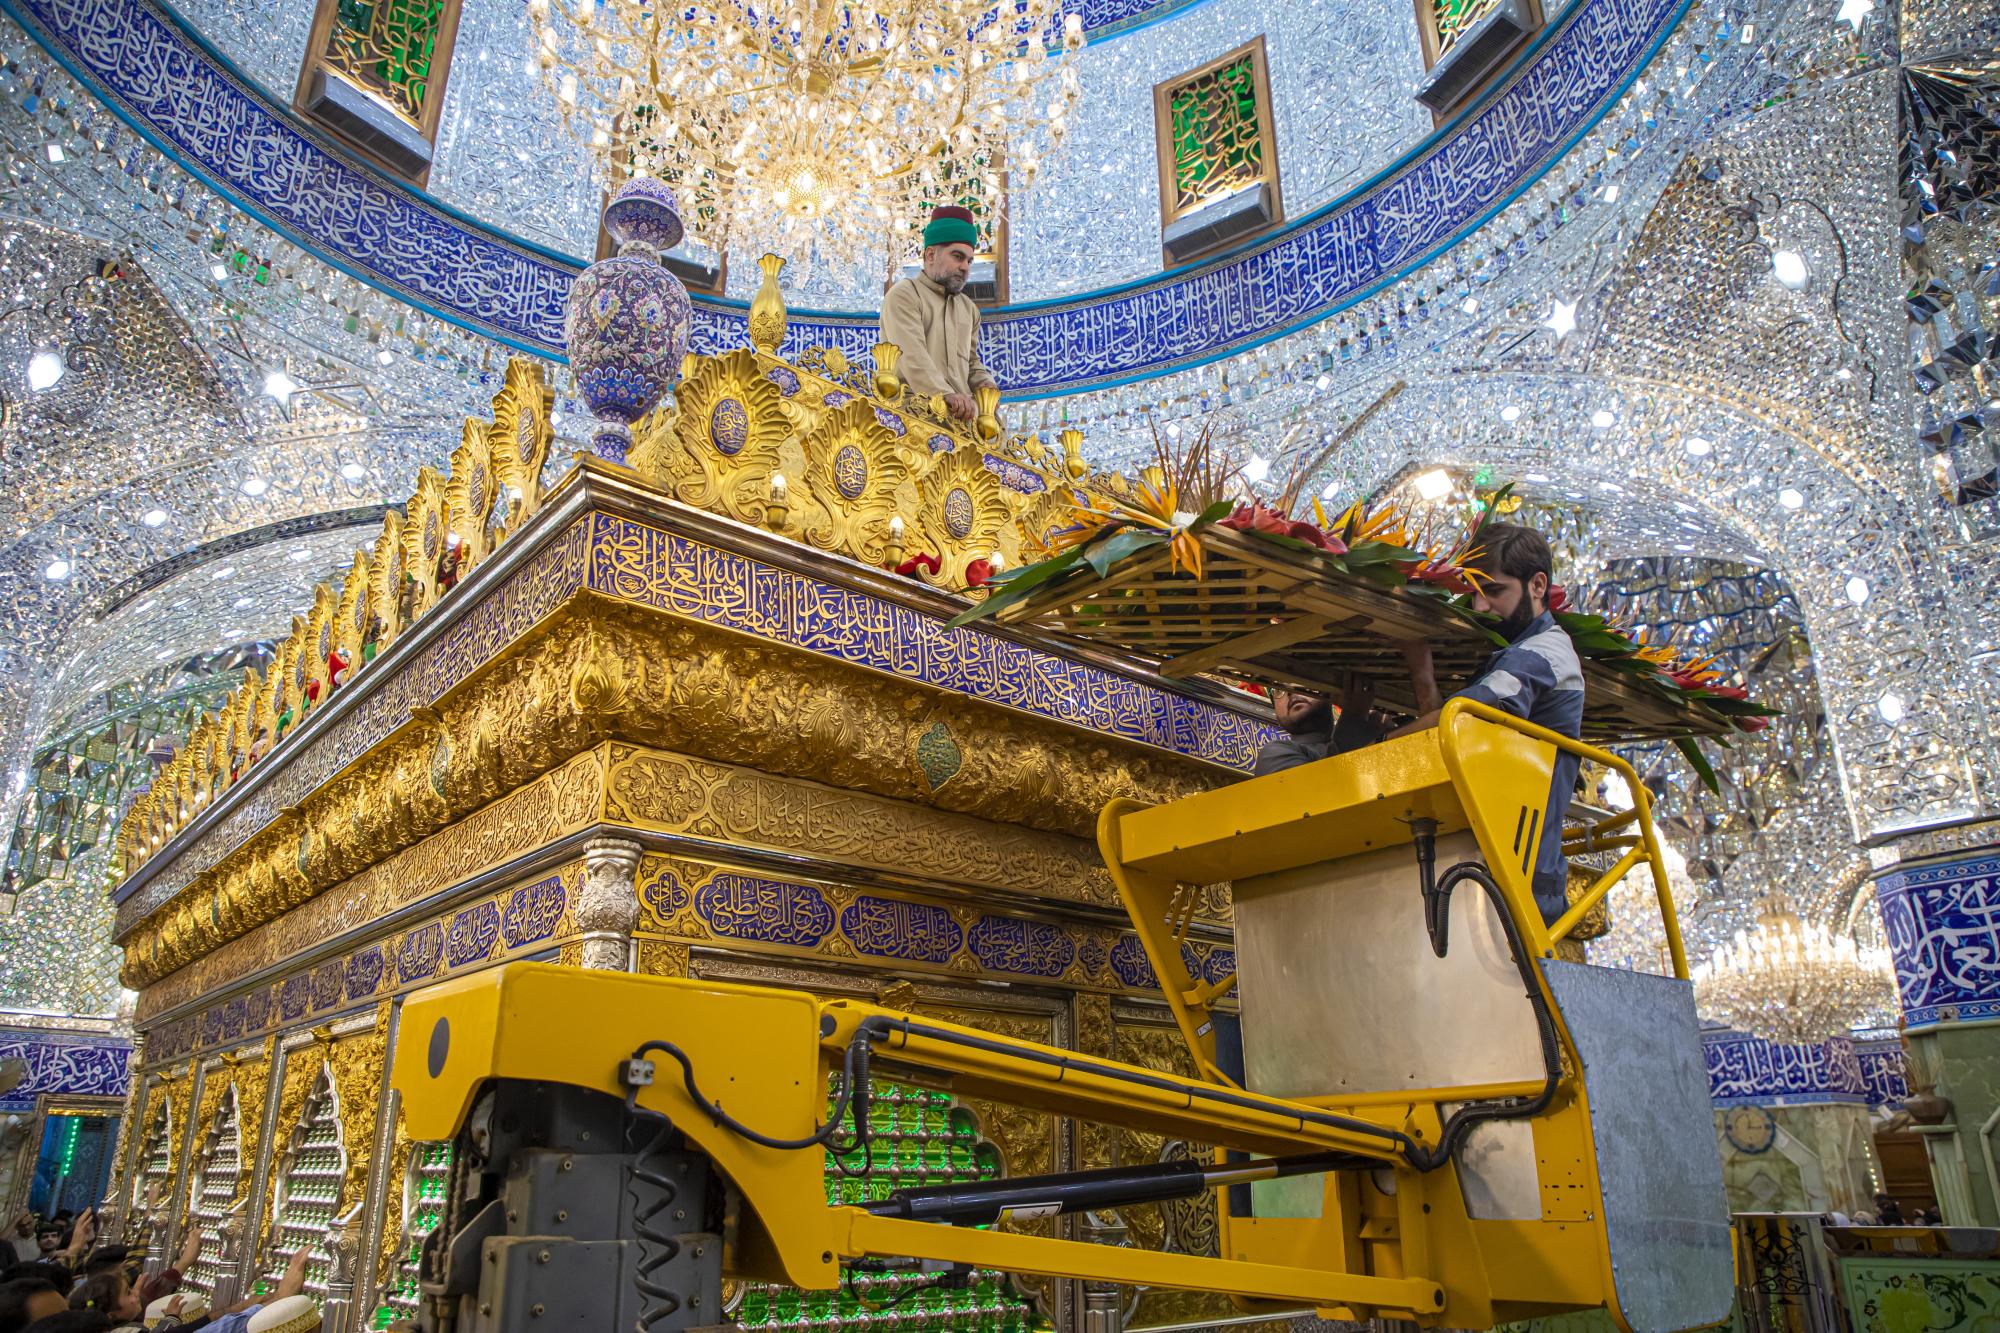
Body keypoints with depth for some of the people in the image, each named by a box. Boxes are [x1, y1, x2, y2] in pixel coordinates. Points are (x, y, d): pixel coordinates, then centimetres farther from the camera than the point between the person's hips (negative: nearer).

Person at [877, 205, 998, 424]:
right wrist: (945, 395, -30)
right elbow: (912, 356, -14)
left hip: (961, 415, 7)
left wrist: (987, 388, 6)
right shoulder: (904, 295, 3)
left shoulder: (969, 308, 27)